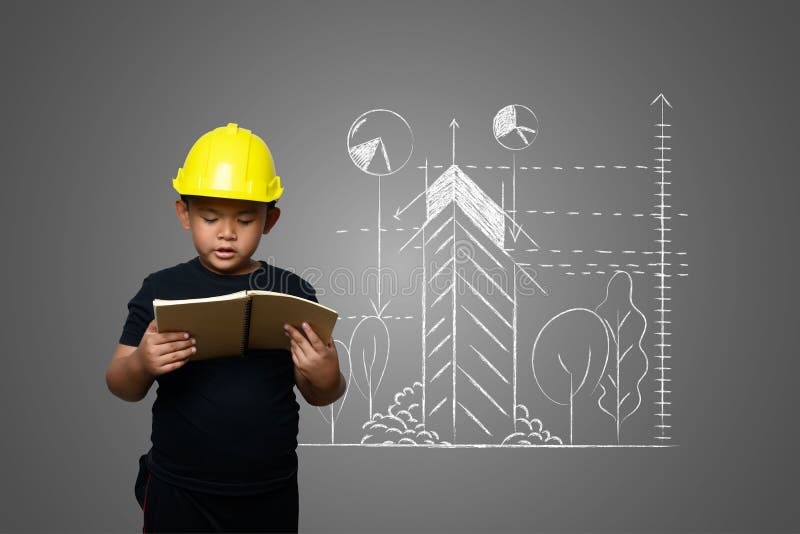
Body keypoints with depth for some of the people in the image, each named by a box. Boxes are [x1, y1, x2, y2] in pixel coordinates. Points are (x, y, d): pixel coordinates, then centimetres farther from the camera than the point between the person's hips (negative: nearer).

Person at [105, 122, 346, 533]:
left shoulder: (293, 293, -4)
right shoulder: (160, 289, -4)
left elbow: (318, 396, 2)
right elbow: (122, 387, -1)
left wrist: (328, 379, -20)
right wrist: (140, 364, -22)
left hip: (269, 494, 1)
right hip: (177, 491, 0)